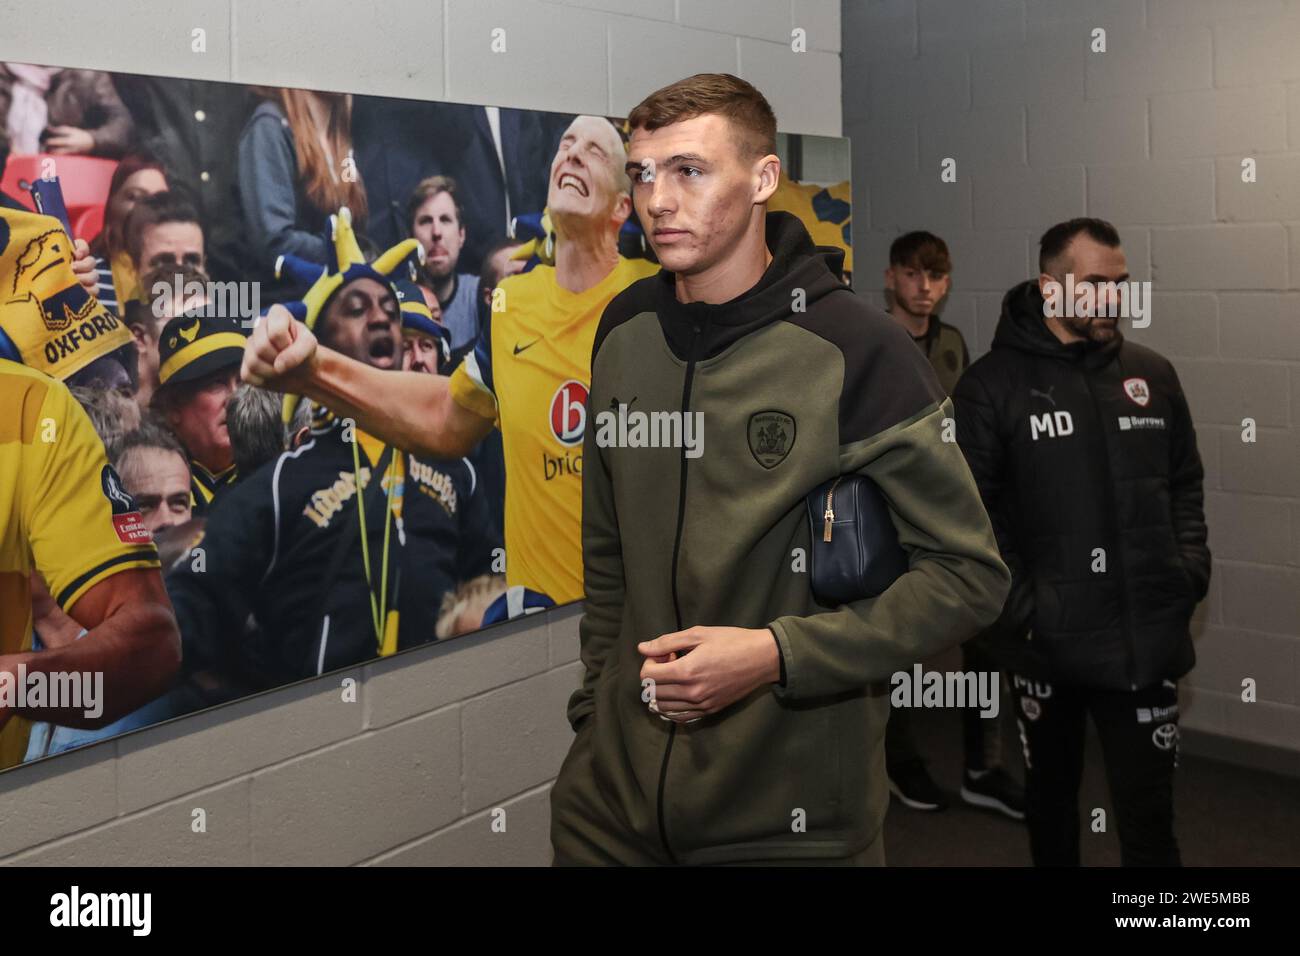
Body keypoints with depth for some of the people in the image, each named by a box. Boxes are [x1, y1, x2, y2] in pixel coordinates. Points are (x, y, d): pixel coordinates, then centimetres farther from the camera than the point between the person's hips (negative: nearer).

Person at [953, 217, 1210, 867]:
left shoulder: (1153, 375, 7)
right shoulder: (992, 386, -7)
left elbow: (1185, 487, 15)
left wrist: (1189, 571, 1)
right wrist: (1020, 609, -14)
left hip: (1146, 641, 2)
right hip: (1046, 644, -2)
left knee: (1149, 818, 4)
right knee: (1050, 799, 18)